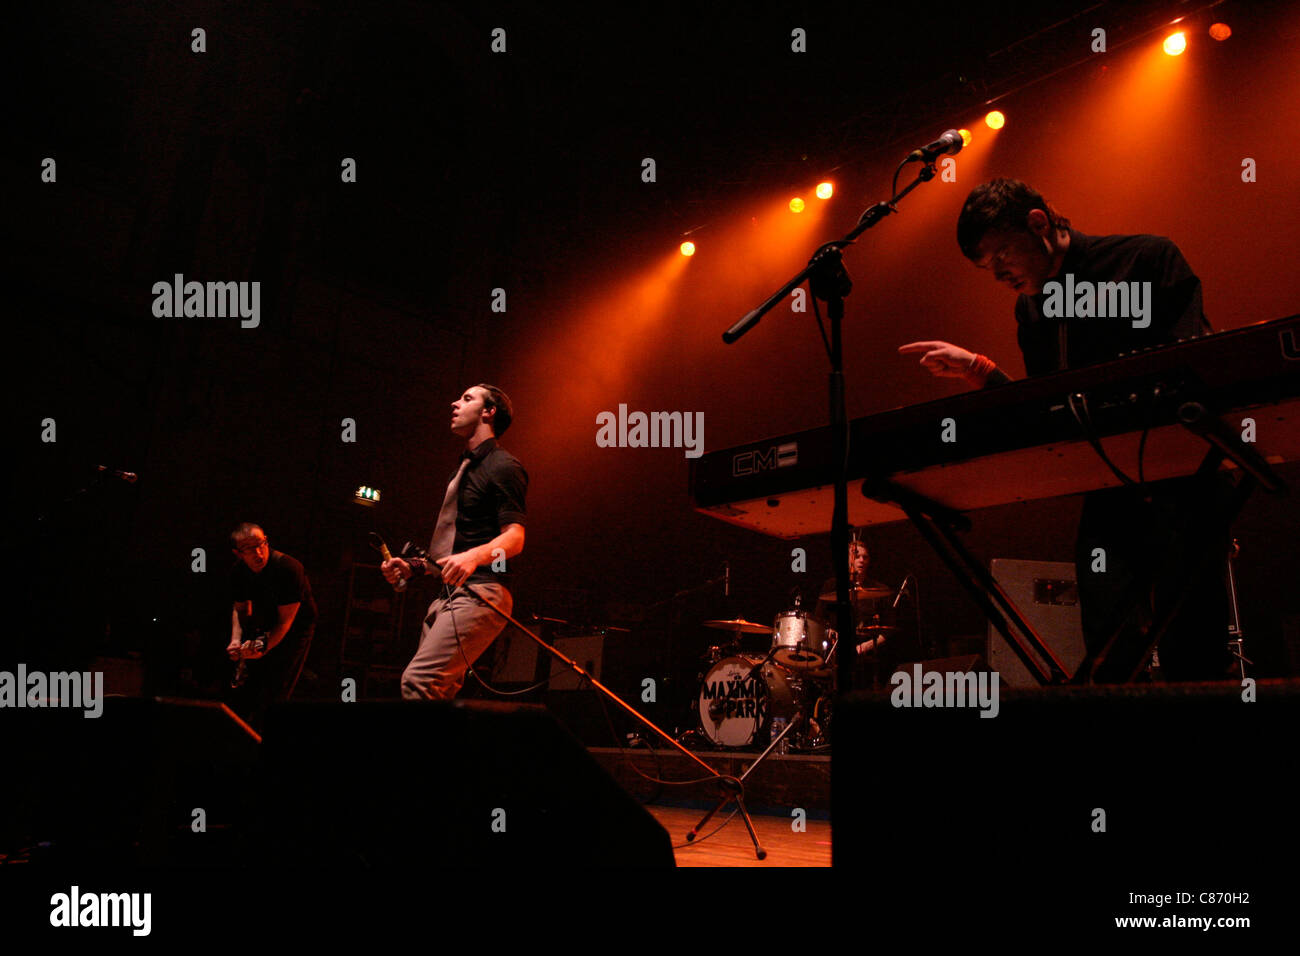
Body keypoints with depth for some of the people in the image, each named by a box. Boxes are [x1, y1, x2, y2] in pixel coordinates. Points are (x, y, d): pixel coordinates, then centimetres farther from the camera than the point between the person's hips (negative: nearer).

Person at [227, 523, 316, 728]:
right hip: (264, 626, 6)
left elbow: (285, 621, -26)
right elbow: (240, 608, 5)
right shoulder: (238, 571, -9)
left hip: (295, 627, -6)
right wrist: (236, 640, -12)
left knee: (275, 691, -10)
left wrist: (263, 649, -36)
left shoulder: (288, 568, -30)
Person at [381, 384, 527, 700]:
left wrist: (474, 556, -32)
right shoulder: (465, 469, 27)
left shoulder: (503, 466, -3)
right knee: (439, 693, 6)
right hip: (447, 595, 10)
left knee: (418, 680, -22)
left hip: (480, 593, -10)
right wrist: (411, 567, 17)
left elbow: (515, 537, -14)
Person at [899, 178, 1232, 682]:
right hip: (1106, 494, 5)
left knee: (1189, 658, -7)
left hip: (1180, 476, -4)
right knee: (1110, 660, 0)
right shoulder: (1031, 311, 15)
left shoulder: (1149, 259, 0)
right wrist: (979, 371, 4)